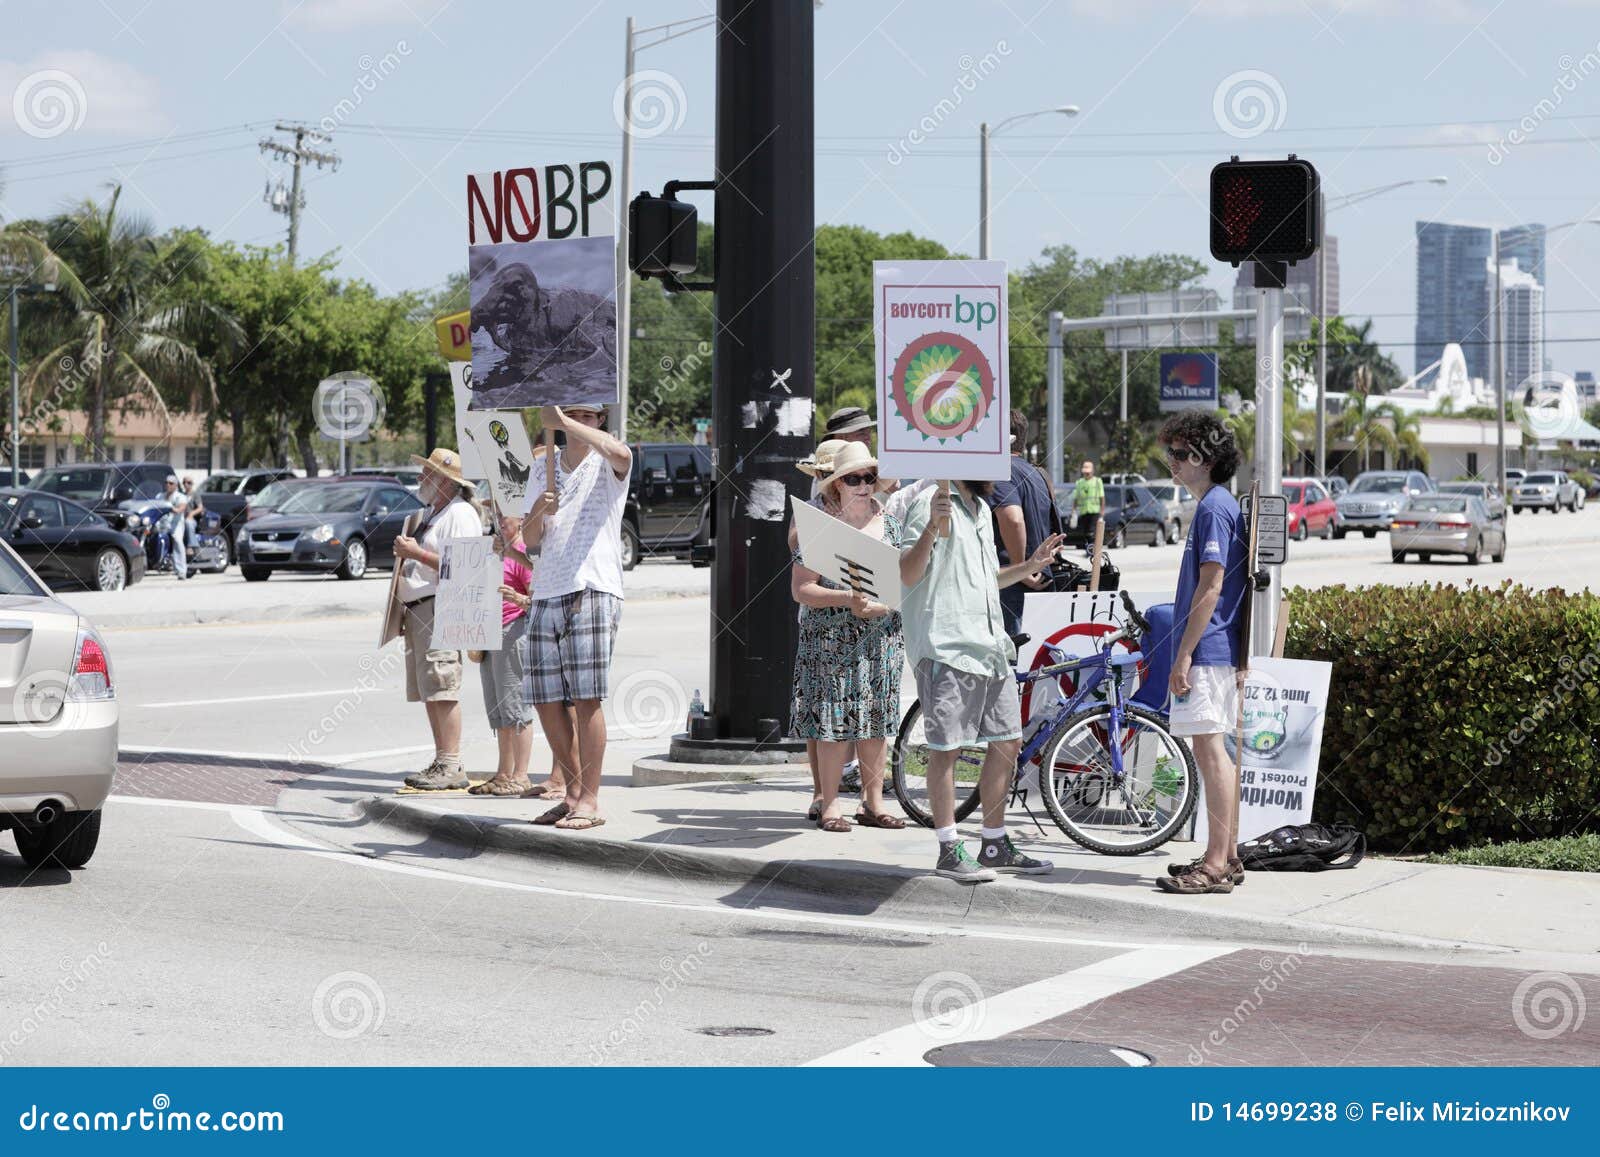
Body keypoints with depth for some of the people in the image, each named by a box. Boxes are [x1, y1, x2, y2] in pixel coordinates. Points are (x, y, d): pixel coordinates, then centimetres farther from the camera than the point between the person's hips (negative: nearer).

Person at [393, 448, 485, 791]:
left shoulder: (460, 514, -9)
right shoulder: (431, 513, 24)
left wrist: (417, 554, -18)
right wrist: (405, 554, 15)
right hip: (417, 609, 11)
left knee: (441, 689, -14)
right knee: (428, 693, 9)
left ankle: (451, 767, -16)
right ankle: (442, 763, 12)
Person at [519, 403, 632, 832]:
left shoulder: (608, 465, 3)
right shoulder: (543, 467, 18)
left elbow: (620, 453, -25)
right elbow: (529, 539, 13)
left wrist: (564, 423, -22)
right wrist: (539, 512, -9)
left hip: (592, 591, -6)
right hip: (546, 593, 6)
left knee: (586, 698, -11)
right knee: (546, 700, 5)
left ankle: (590, 801, -8)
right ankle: (573, 793, 17)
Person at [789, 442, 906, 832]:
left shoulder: (889, 525, 9)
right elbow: (801, 588, -8)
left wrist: (881, 605, -11)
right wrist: (846, 599, -21)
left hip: (881, 637, 4)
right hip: (831, 639, -4)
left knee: (877, 720, 6)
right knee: (834, 720, -5)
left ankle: (873, 803, 14)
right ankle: (829, 804, 2)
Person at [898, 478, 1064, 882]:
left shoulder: (981, 510, 20)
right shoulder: (931, 503, -9)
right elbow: (908, 574, -18)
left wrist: (1029, 567, 22)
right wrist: (931, 527, -30)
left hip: (990, 647, 9)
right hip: (946, 648, -9)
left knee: (1006, 743, 11)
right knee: (946, 748, -2)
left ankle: (995, 846, 21)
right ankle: (949, 851, 4)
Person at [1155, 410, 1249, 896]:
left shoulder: (1215, 508, -13)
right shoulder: (1214, 505, 17)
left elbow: (1210, 589, -19)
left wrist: (1184, 655, -18)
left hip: (1207, 651, -10)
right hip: (1217, 651, 10)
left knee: (1210, 748, -9)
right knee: (1215, 751, 12)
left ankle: (1217, 864, -9)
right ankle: (1225, 856, 18)